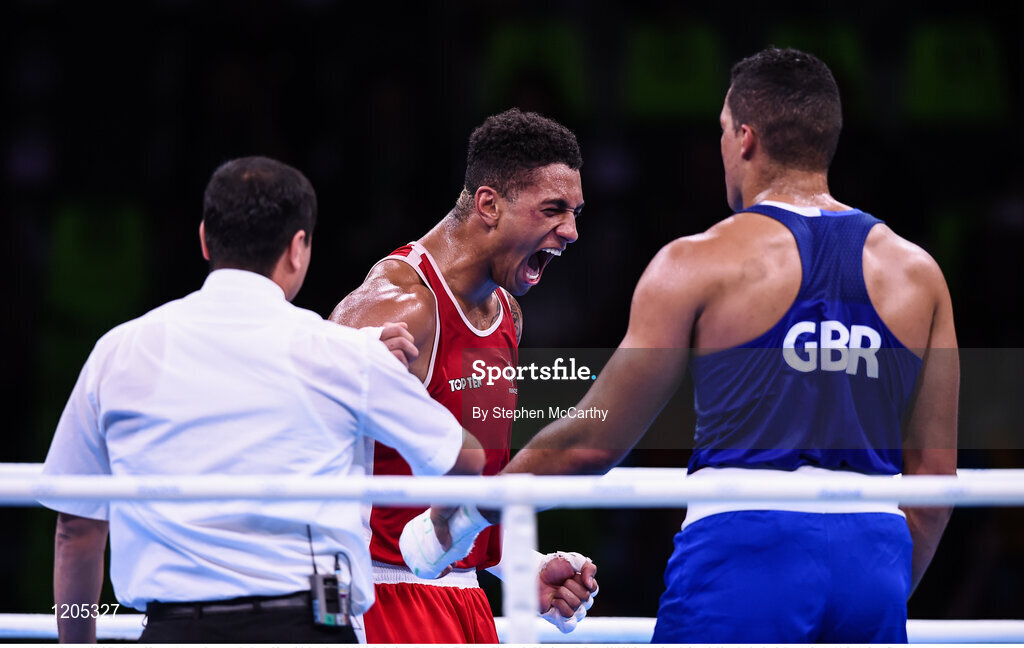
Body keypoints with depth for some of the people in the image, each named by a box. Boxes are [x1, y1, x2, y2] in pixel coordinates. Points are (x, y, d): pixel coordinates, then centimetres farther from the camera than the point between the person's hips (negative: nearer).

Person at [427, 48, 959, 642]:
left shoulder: (700, 265, 1)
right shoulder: (918, 274, 11)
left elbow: (596, 441, 3)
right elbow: (936, 475, 12)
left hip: (746, 548, -4)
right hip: (874, 552, 4)